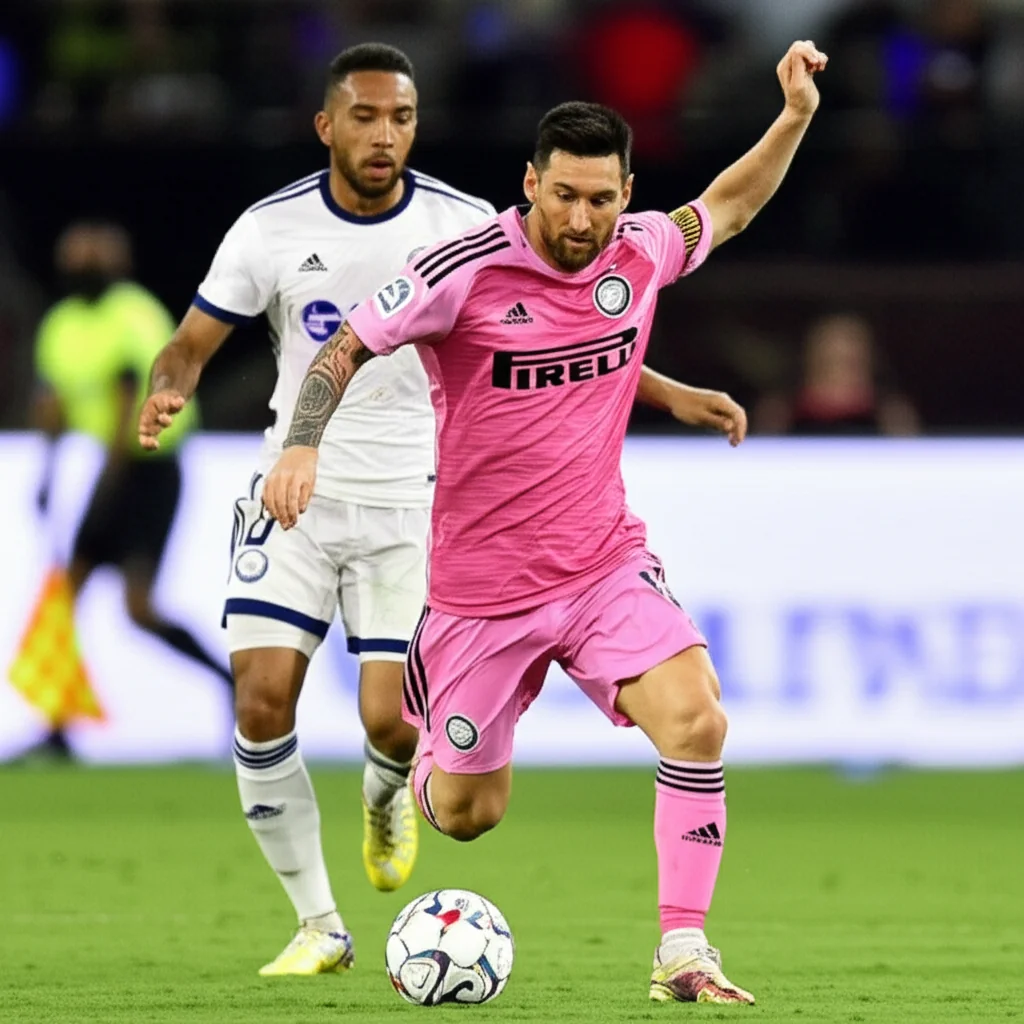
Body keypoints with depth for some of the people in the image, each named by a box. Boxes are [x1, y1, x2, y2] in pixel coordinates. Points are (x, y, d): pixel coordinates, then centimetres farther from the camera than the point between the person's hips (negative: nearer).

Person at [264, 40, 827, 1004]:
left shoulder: (639, 253, -3)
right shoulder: (463, 271, -17)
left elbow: (726, 207, 18)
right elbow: (347, 346, -9)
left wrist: (794, 118, 6)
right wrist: (301, 447, -24)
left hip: (607, 564, 3)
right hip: (482, 586, -3)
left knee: (696, 722, -23)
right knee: (467, 812, 9)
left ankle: (683, 955, -15)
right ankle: (416, 732, 48)